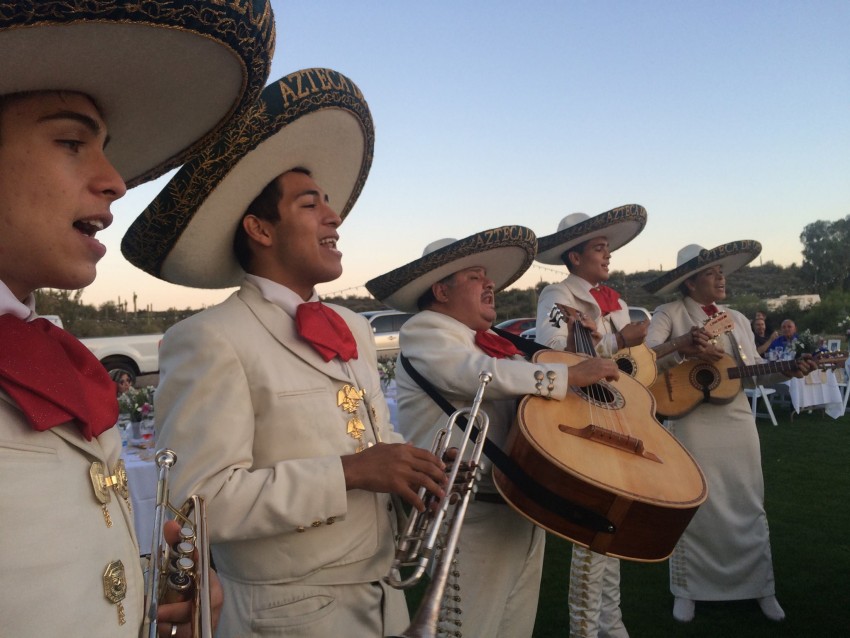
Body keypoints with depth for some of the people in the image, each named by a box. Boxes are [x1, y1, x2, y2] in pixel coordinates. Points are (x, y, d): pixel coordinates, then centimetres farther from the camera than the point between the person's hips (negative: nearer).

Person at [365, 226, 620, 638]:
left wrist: (580, 347, 13)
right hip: (474, 513, -9)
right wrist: (569, 375, -22)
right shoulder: (424, 330, -9)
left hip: (523, 505, 9)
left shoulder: (489, 340, 17)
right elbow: (482, 374, -24)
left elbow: (520, 384, 26)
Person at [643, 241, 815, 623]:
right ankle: (687, 590, 18)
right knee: (691, 505, 3)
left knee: (748, 505, 12)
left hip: (737, 422, 5)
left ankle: (761, 587, 27)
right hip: (691, 423, -4)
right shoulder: (670, 314, -2)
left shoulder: (737, 319, 13)